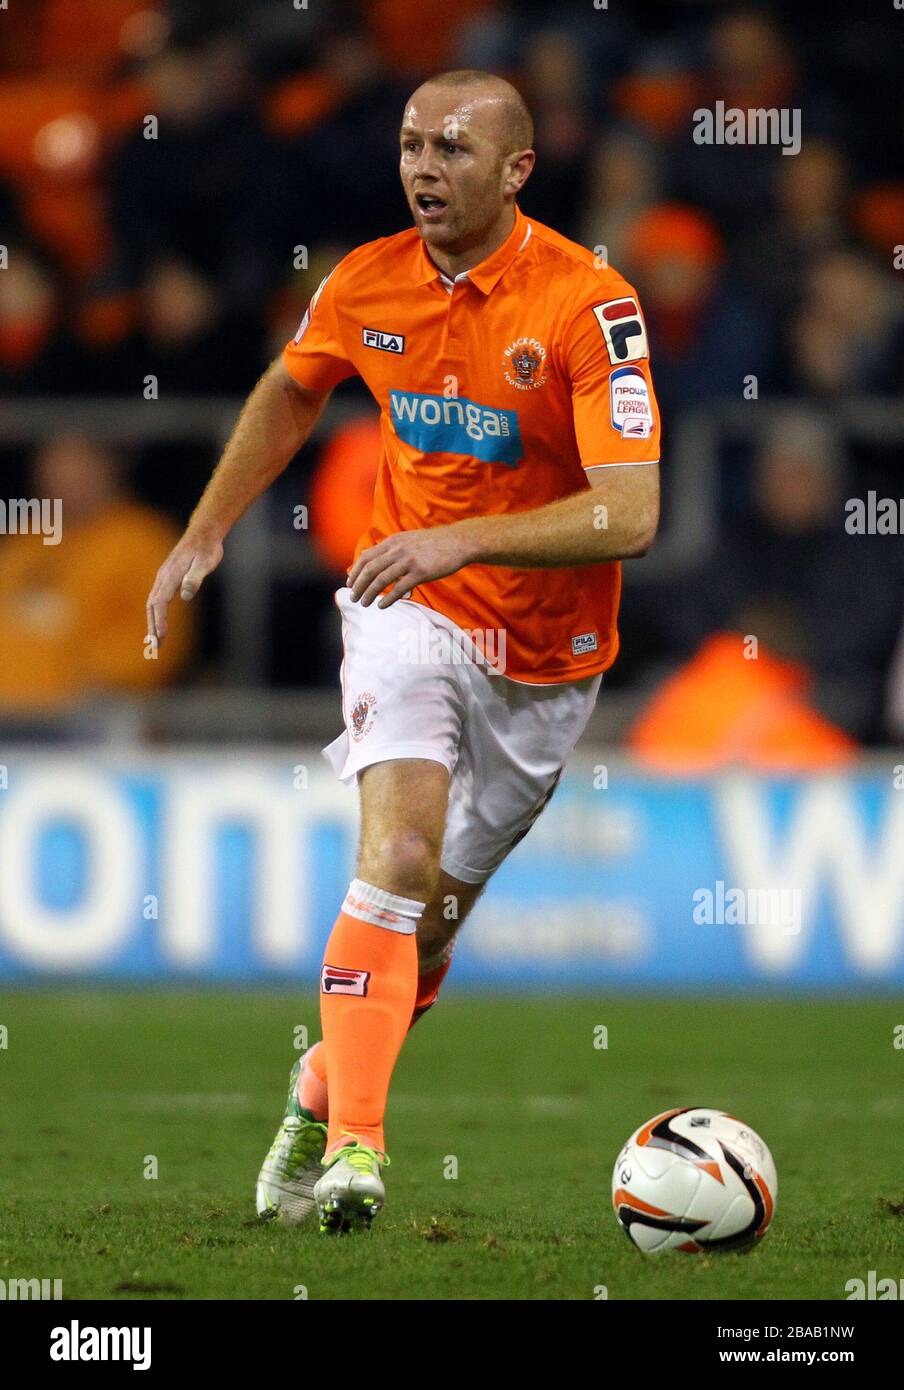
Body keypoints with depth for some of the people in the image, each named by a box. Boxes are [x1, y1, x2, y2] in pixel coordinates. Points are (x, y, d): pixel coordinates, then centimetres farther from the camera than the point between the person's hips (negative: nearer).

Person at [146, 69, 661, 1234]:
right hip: (407, 612, 0)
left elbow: (630, 514, -27)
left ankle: (321, 1089, 35)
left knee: (439, 911, 9)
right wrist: (205, 533, 17)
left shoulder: (591, 307, -19)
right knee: (400, 845, -24)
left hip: (543, 656, 0)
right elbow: (289, 393, 18)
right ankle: (352, 1147, -30)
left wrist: (464, 539, -36)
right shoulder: (367, 284, -6)